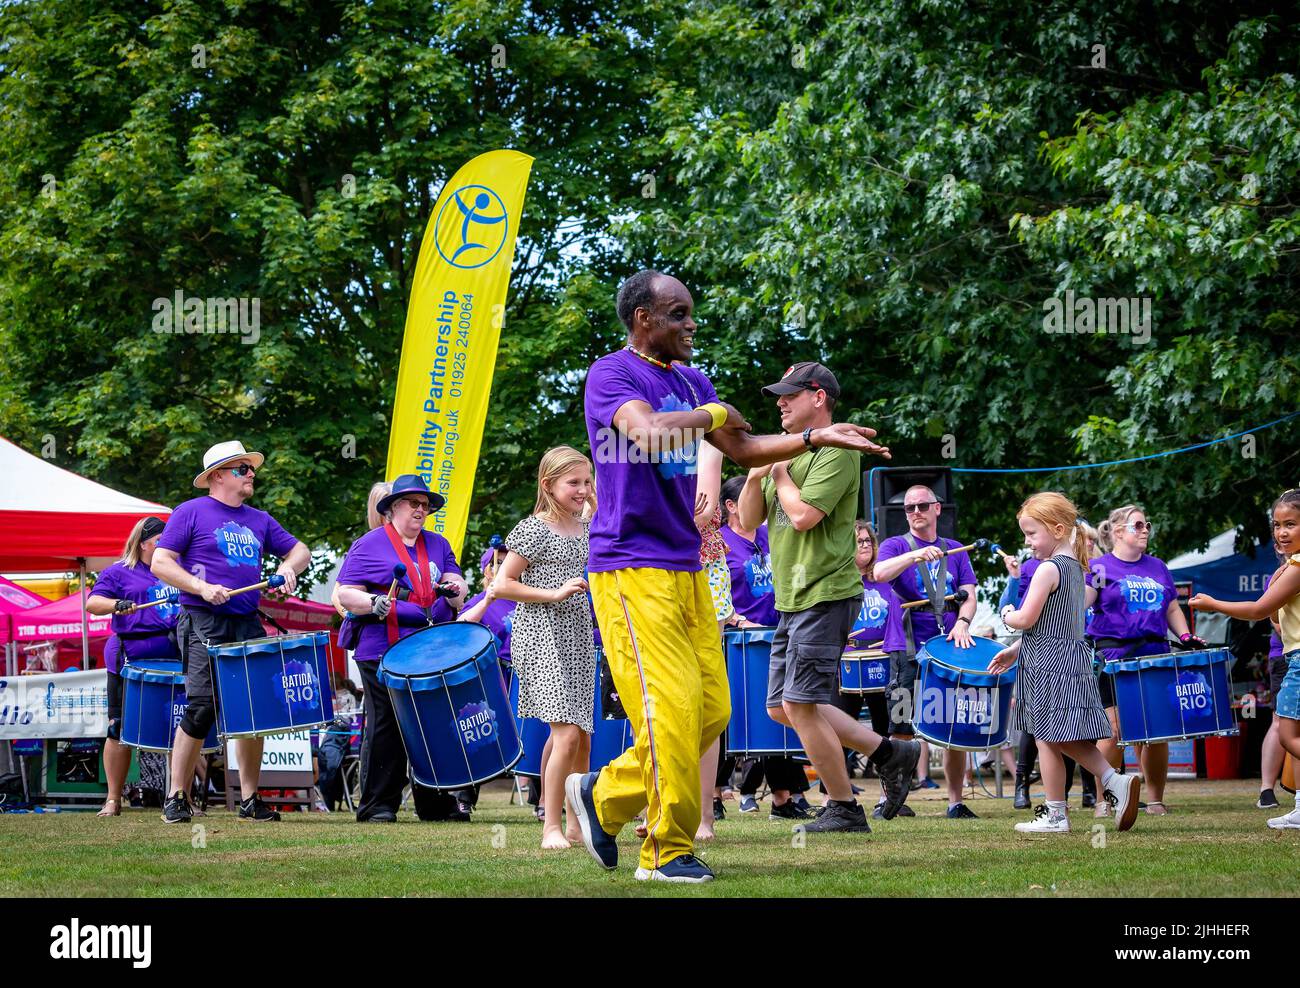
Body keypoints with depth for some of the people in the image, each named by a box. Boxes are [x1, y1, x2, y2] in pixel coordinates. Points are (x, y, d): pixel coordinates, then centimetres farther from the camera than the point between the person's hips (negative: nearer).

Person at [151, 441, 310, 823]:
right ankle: (177, 798, -3)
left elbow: (299, 550, 25)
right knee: (203, 707, -13)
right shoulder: (192, 512, 1)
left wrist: (288, 567, 2)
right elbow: (160, 563, -4)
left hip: (248, 625, 6)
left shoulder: (259, 520, 18)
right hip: (203, 624, -6)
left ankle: (250, 800, 12)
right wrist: (202, 587, -16)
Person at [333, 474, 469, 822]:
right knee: (385, 728, -3)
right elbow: (344, 593, -2)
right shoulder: (369, 546, 1)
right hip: (383, 653, -5)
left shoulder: (438, 545, 17)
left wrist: (454, 588, -7)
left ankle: (437, 802, 14)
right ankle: (378, 804, 1)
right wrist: (373, 603, -21)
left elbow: (457, 582, 16)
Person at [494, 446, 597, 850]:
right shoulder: (533, 530, -7)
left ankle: (576, 826, 18)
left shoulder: (589, 530, 12)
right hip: (542, 638, -7)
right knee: (568, 734, -17)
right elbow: (501, 585, -10)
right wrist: (555, 593, -16)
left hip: (579, 638, 7)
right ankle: (551, 828, -11)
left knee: (582, 739, 8)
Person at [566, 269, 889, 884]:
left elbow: (742, 449, 22)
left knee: (711, 711, 7)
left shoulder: (689, 382, 17)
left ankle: (605, 795, 22)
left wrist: (815, 438, 9)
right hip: (631, 567, -8)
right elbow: (648, 431, -28)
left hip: (686, 568, 8)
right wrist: (713, 413, -12)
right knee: (672, 706, -13)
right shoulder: (611, 375, -9)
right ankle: (667, 852, -4)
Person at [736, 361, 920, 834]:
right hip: (793, 599, 10)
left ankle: (843, 808, 1)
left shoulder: (835, 452, -11)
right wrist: (755, 476, -4)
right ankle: (889, 752, 16)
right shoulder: (786, 451, 16)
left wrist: (779, 472, -6)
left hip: (826, 595, -10)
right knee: (781, 707, 9)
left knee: (800, 703, -10)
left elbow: (803, 515, -22)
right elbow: (748, 521, 14)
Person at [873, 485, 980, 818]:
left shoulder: (954, 551, 16)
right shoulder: (897, 546, 4)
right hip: (911, 650, -3)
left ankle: (956, 801, 11)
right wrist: (914, 556, -31)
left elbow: (969, 593, 7)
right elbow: (879, 573, -17)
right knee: (902, 729, -7)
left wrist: (962, 622, -13)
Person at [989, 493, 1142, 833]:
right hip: (1072, 656, 9)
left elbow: (1027, 619, -19)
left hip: (1048, 663, -9)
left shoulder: (1048, 569, -16)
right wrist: (1015, 650, 21)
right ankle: (1115, 782, 1)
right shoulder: (1075, 568, 14)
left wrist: (1007, 616, 3)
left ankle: (1055, 815, 4)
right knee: (1066, 738, 15)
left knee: (1047, 738, -1)